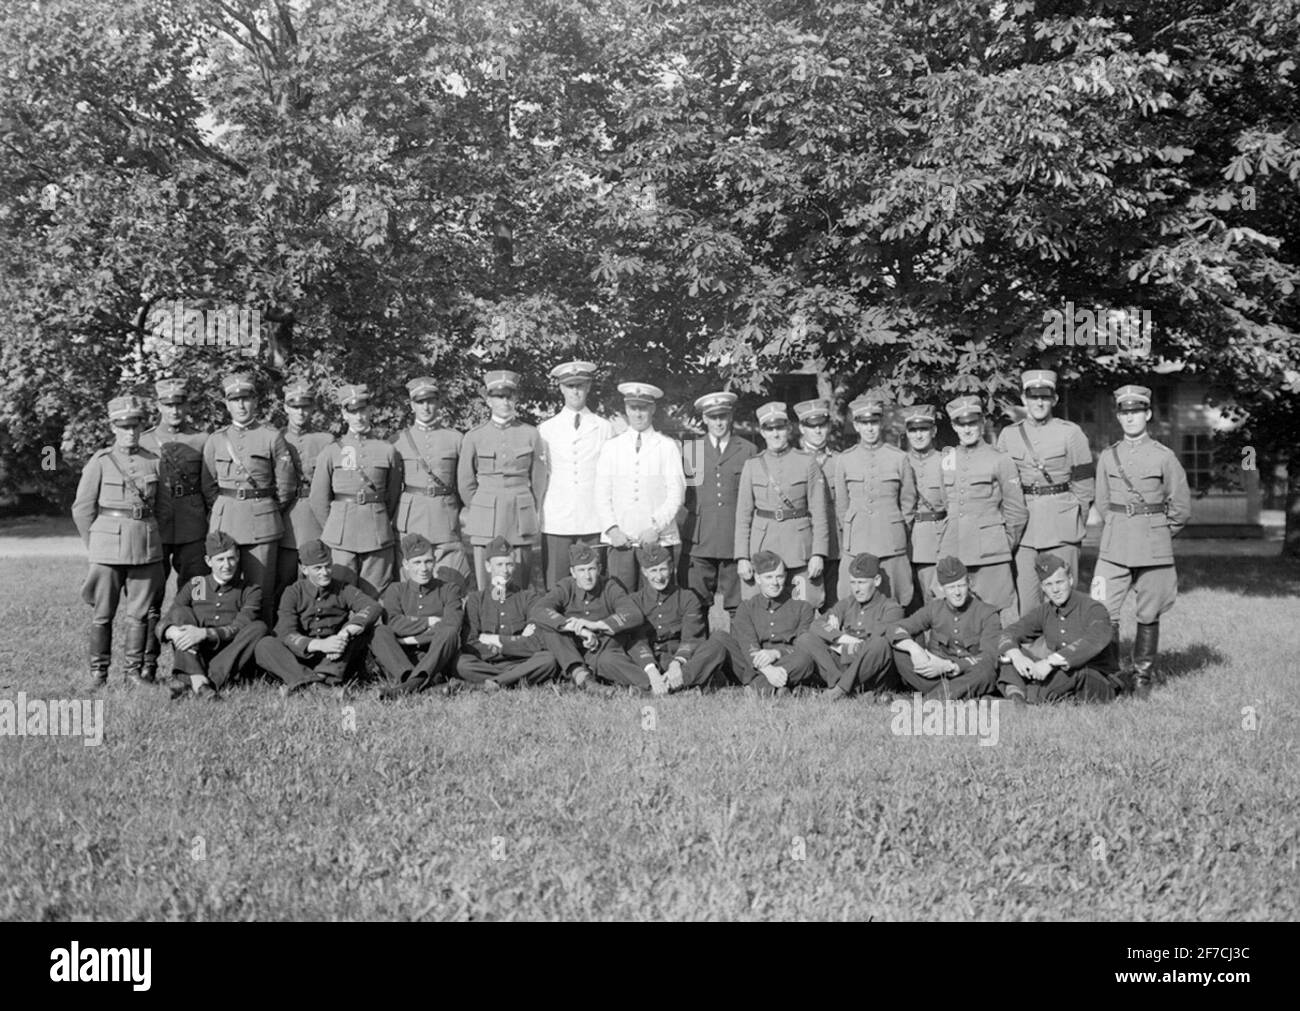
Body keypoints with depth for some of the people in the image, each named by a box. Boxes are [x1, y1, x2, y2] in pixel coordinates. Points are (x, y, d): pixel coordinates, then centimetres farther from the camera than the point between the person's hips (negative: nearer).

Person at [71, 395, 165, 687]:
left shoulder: (154, 461, 7)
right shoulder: (100, 461, 0)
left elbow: (162, 507, 15)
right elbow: (82, 508, 3)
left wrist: (152, 539, 12)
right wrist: (95, 546, 5)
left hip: (147, 548, 2)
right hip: (109, 545, -2)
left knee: (139, 613, 4)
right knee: (103, 613, 2)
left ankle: (134, 671, 13)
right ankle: (98, 671, 12)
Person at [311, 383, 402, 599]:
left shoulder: (388, 451, 5)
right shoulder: (331, 453, 4)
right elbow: (319, 500, 8)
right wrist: (334, 530, 11)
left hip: (378, 537, 1)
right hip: (342, 538, 0)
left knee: (373, 598, 3)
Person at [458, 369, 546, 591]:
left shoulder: (530, 435, 4)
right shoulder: (474, 437, 3)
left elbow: (539, 479, 11)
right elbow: (465, 481, 11)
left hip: (521, 520, 0)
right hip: (485, 521, 0)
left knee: (520, 585, 1)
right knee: (485, 586, -1)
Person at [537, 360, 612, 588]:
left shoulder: (604, 429, 9)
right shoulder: (544, 430, 10)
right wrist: (537, 514, 4)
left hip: (593, 521, 0)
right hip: (555, 521, 0)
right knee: (555, 588, -3)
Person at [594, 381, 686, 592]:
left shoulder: (667, 447, 5)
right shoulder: (611, 447, 12)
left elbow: (676, 493, 0)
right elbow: (602, 495, 9)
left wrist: (656, 527, -10)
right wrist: (612, 529, -5)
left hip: (659, 539, -1)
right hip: (619, 540, 1)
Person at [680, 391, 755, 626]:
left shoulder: (748, 450, 9)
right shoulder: (689, 448, 12)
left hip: (736, 537, -1)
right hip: (700, 538, 1)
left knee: (736, 605, -2)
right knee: (696, 605, -3)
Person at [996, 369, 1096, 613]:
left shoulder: (1070, 433, 0)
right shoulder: (1008, 435, 8)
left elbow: (1084, 483, 1)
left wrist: (1077, 525, 1)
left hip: (1061, 528, -2)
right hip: (1023, 527, 2)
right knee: (1026, 597, 2)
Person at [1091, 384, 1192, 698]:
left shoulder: (1164, 457, -1)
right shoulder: (1107, 457, 6)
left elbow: (1181, 508, 5)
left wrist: (1158, 536, 11)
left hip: (1154, 549, -2)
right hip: (1114, 549, 2)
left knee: (1148, 616, 4)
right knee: (1103, 613, -7)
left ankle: (1143, 678, 17)